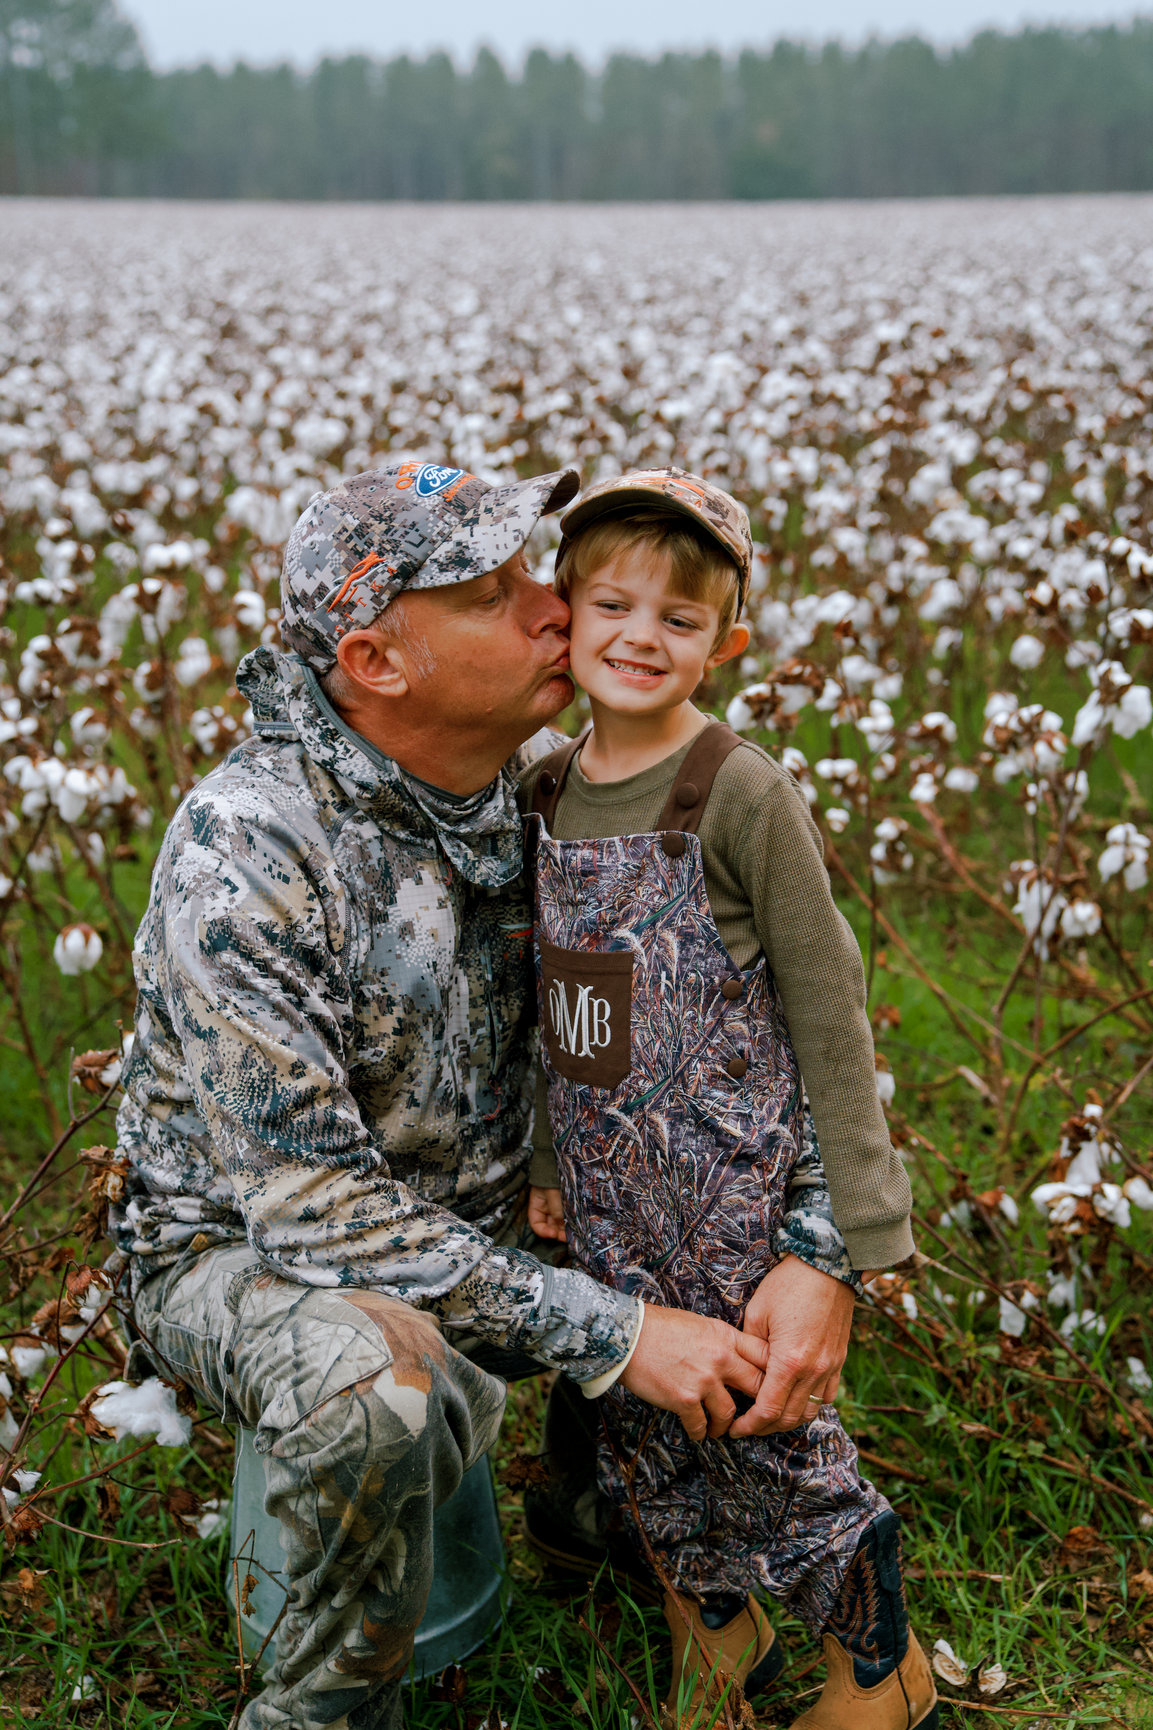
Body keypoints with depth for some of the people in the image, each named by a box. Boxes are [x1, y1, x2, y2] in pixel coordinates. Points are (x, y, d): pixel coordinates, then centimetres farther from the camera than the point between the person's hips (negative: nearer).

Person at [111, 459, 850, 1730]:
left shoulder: (540, 776, -9)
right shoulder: (246, 846, -29)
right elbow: (305, 1200, -30)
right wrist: (606, 1333, -31)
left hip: (468, 1213, 6)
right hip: (239, 1242, -6)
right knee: (387, 1385, -37)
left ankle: (603, 1496, 25)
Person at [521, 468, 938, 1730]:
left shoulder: (744, 795, -16)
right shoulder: (546, 789, 2)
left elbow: (828, 1016, -13)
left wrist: (843, 1234, -13)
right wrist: (548, 1163, 16)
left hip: (738, 1194, -5)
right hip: (610, 1199, 6)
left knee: (773, 1438, 6)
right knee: (644, 1436, 18)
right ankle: (712, 1628, 46)